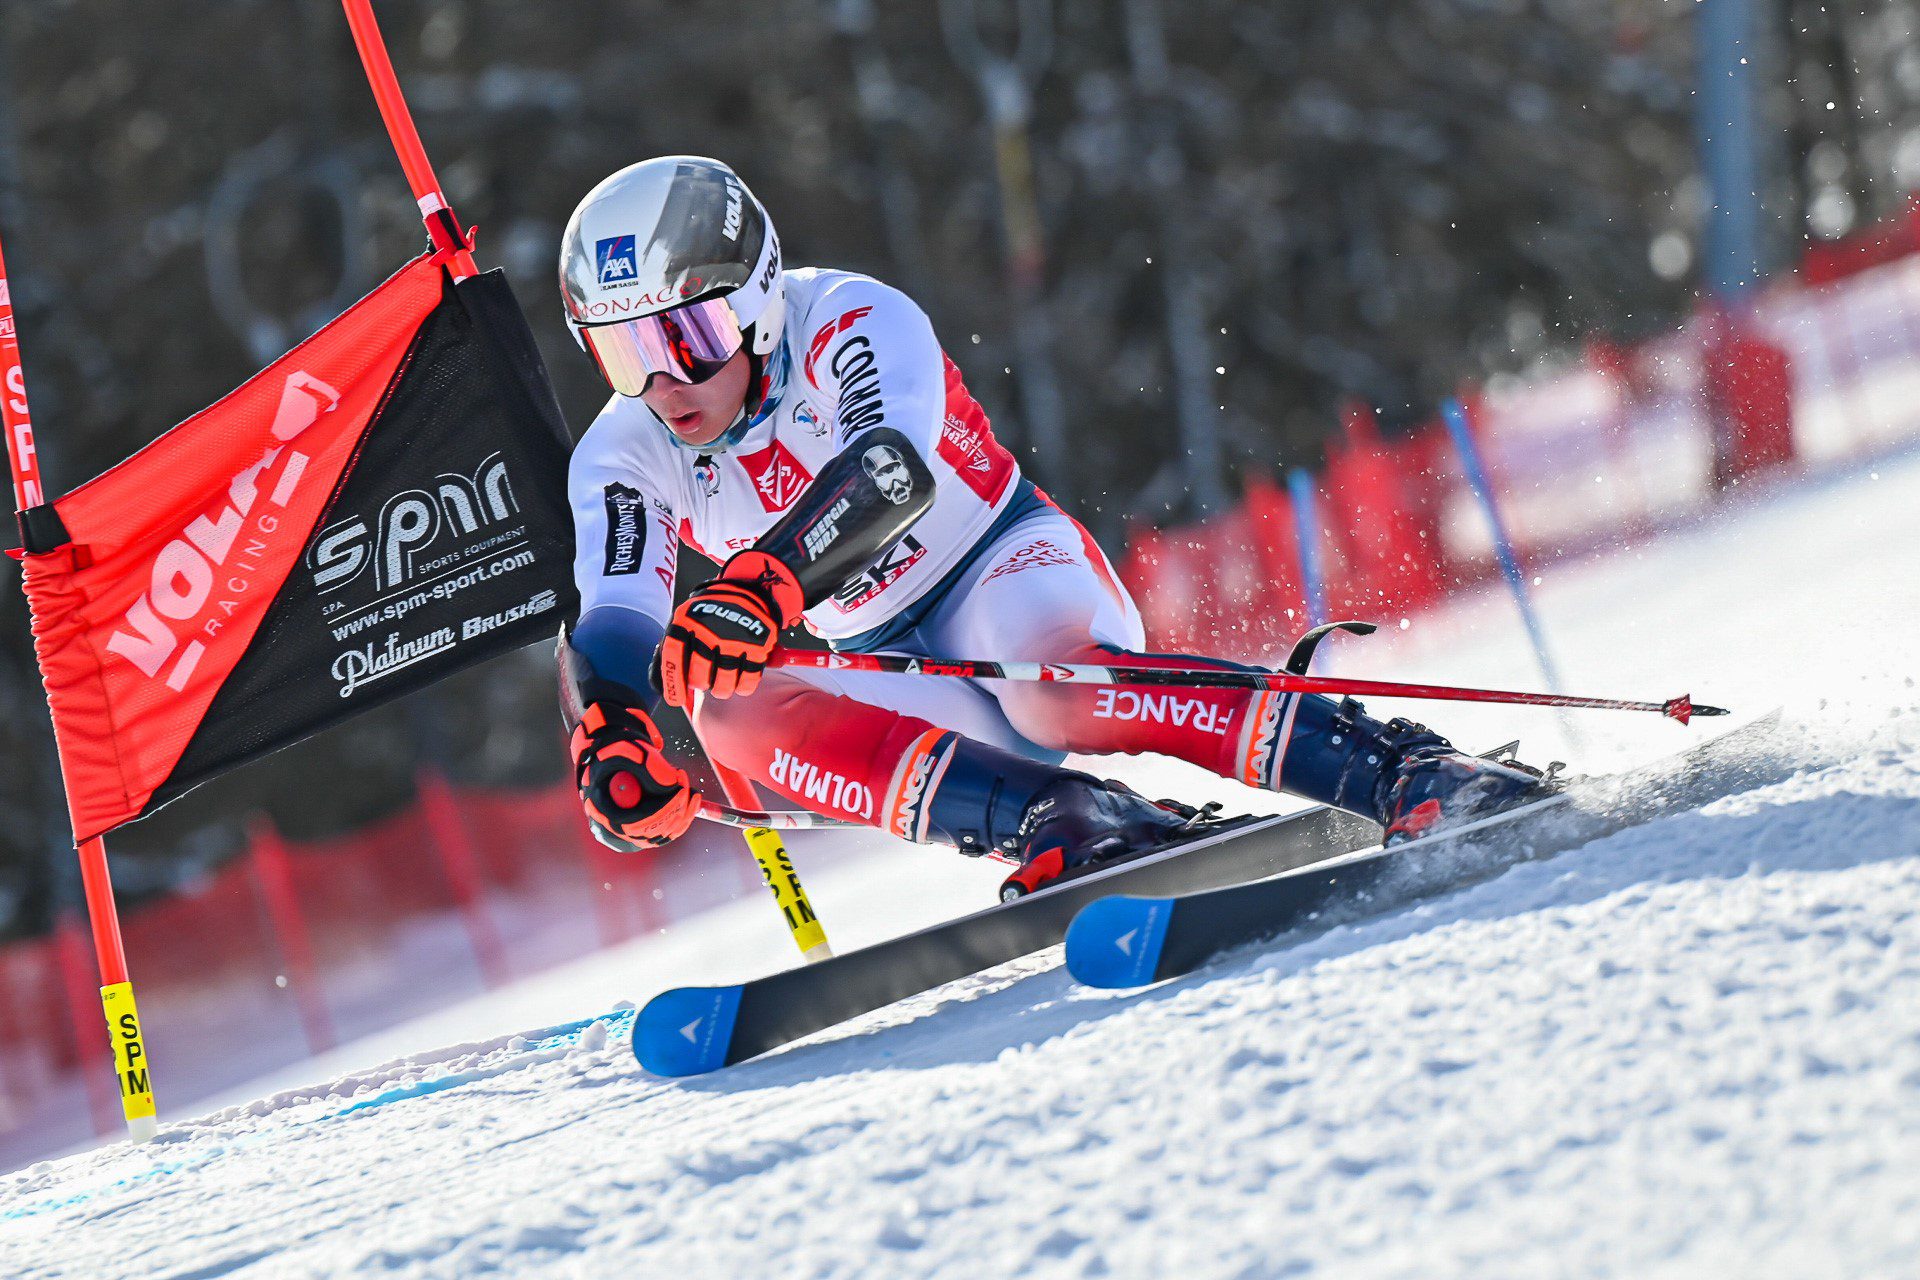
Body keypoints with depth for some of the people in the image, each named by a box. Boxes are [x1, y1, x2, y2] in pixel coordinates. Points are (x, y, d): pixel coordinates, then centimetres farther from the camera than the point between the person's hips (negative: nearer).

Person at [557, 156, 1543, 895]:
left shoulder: (848, 324, -19)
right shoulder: (624, 463, -5)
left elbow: (891, 470, -39)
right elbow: (614, 626, -18)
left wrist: (763, 582, -57)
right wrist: (611, 736, -42)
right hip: (898, 673, 5)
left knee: (1049, 691, -39)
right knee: (733, 712, -25)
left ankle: (1404, 775, -39)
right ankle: (1062, 824, -33)